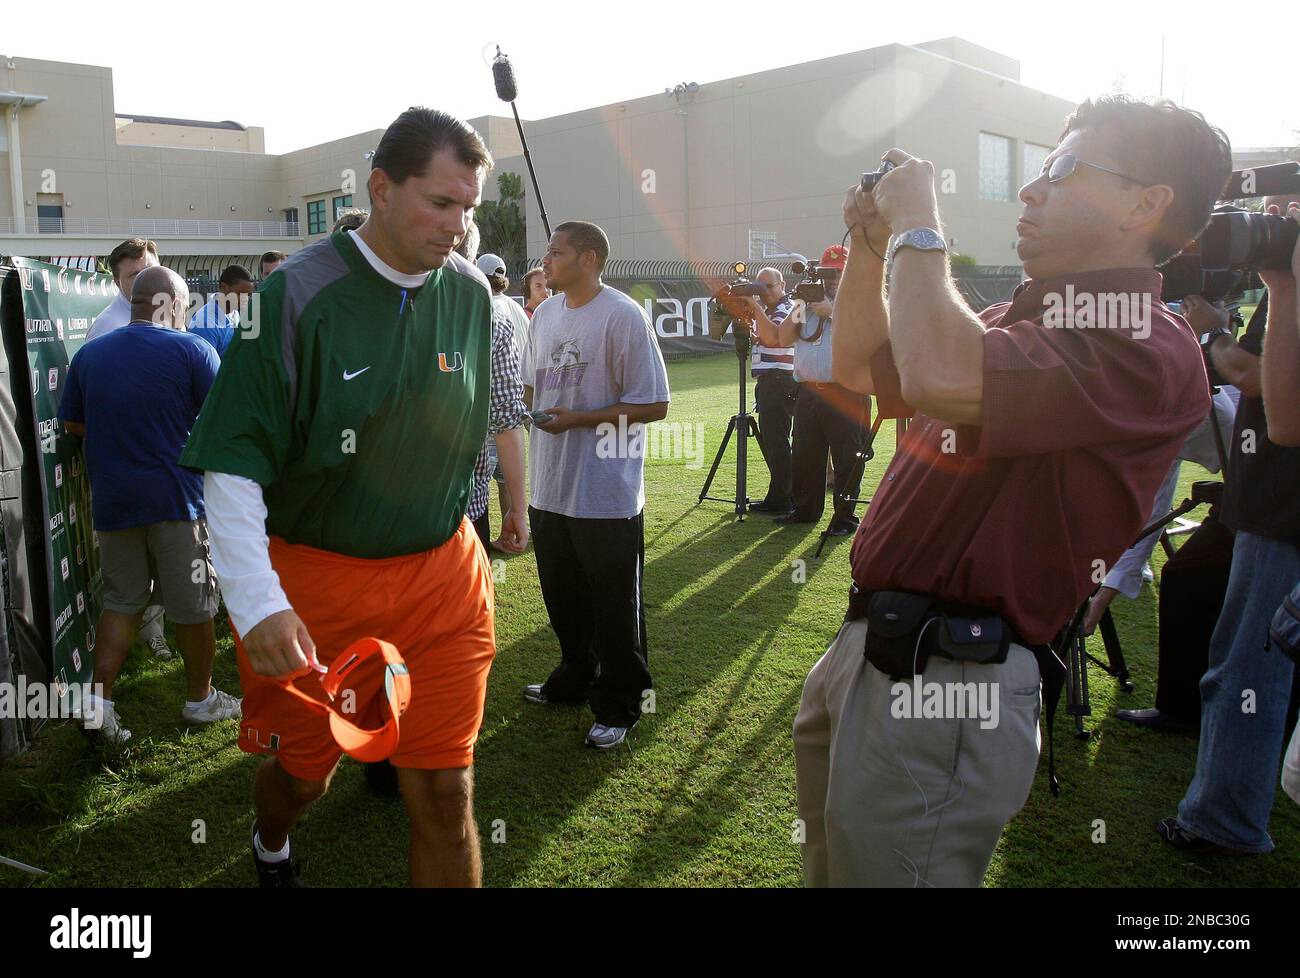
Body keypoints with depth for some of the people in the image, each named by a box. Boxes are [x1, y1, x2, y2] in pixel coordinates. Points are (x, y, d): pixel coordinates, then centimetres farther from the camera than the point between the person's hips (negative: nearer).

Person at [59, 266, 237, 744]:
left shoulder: (88, 354, 6)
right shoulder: (192, 350, -9)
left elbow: (72, 424, 12)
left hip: (113, 501, 5)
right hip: (177, 498, -4)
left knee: (121, 601, 16)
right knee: (192, 604, 8)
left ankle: (98, 697, 10)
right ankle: (199, 699, 21)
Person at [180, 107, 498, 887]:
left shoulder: (471, 293, -1)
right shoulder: (298, 295, -15)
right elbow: (232, 464, -15)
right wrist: (257, 605, -24)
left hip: (441, 575, 3)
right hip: (311, 575, -2)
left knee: (445, 791, 2)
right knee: (305, 770, 19)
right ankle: (271, 851, 56)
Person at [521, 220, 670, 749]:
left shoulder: (623, 316, -14)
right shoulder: (544, 314, 11)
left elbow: (653, 405, -17)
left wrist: (577, 419, -20)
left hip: (607, 494, -7)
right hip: (550, 487, 8)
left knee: (614, 606, 6)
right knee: (563, 597, 20)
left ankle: (618, 706, 21)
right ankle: (575, 679, 41)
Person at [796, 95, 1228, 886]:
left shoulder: (1145, 348, -16)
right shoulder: (1021, 319, 16)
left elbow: (938, 376, -32)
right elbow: (860, 366, 24)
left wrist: (917, 225, -15)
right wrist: (870, 245, 10)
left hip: (942, 684, -9)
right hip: (869, 645, 10)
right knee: (831, 865, 25)